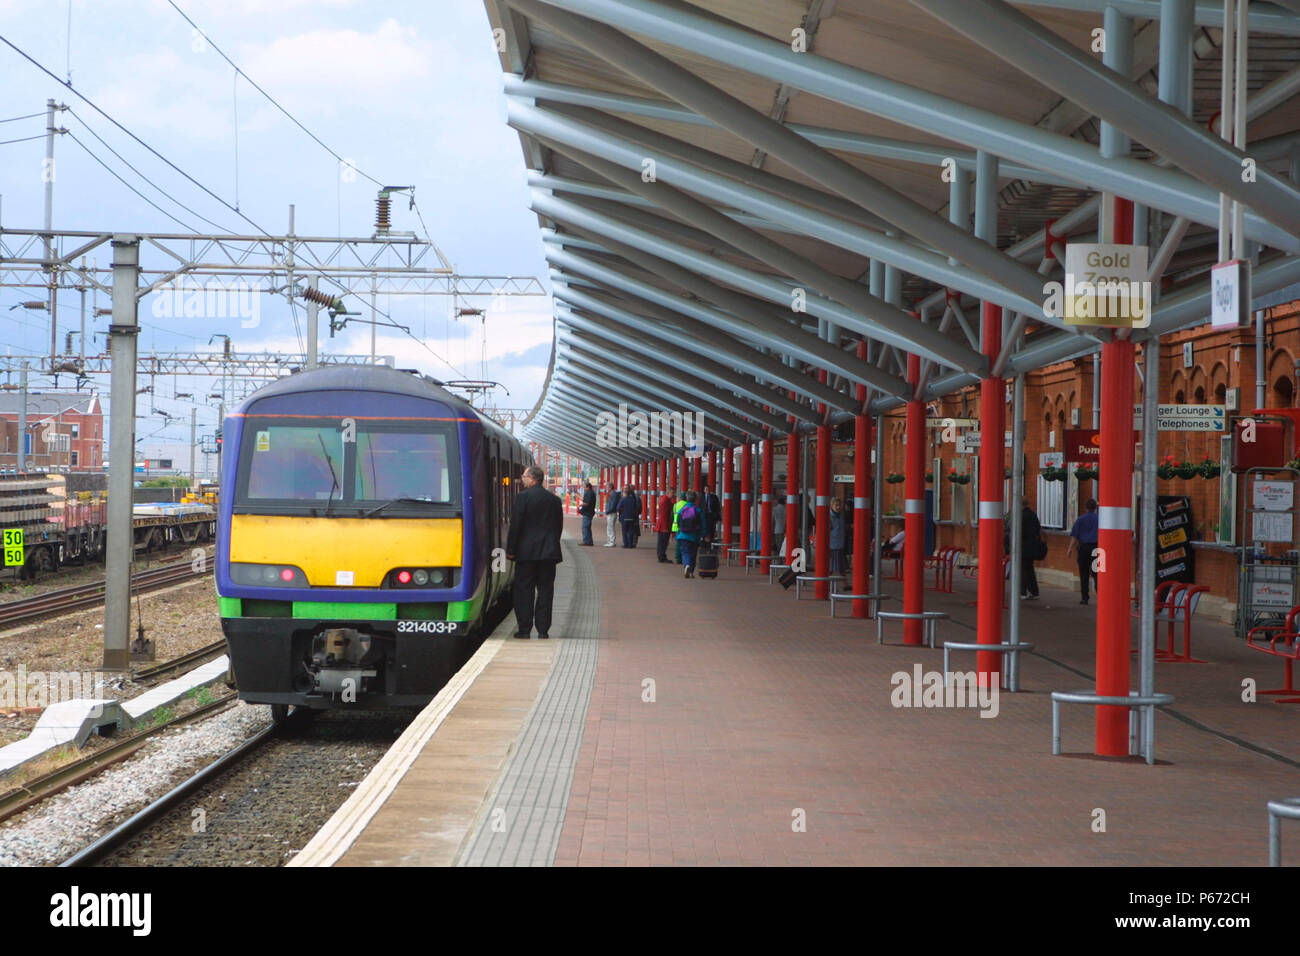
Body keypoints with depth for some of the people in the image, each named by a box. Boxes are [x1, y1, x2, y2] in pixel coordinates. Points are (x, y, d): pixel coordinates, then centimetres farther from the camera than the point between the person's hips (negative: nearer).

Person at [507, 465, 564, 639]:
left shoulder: (523, 497, -8)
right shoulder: (554, 499, 7)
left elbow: (515, 525, -10)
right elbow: (559, 525, 11)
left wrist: (510, 550, -5)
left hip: (526, 552, -4)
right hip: (549, 552, 4)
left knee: (524, 590, 4)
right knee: (545, 590, 7)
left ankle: (524, 629, 3)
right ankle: (543, 630, 6)